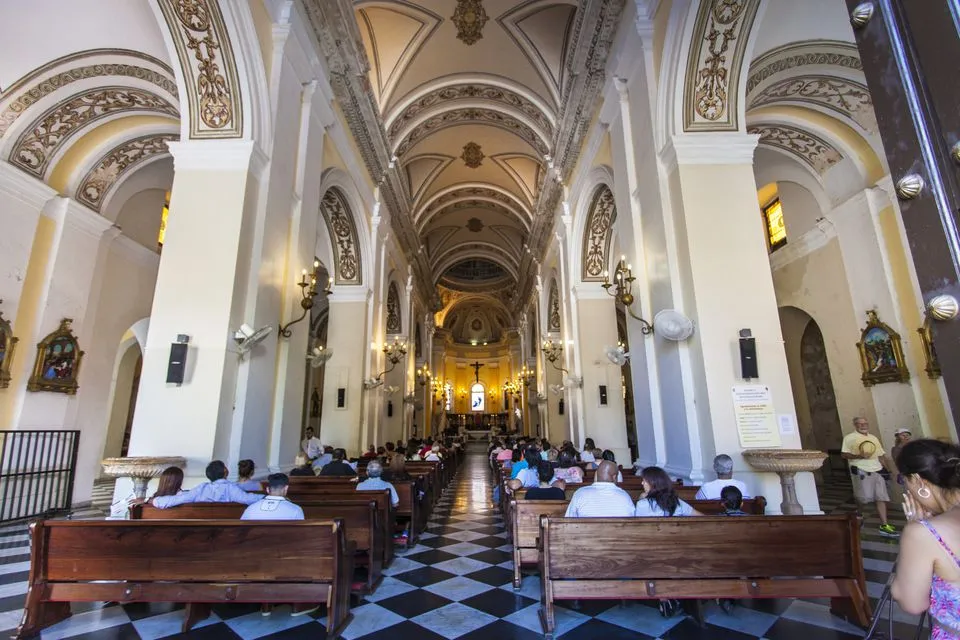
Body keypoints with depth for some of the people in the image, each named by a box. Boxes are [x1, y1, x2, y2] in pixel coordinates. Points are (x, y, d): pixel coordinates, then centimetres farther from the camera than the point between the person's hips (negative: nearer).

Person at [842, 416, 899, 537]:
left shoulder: (874, 438, 16)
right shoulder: (849, 438, -4)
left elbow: (882, 456, 19)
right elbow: (844, 454, -8)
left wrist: (895, 471, 13)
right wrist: (859, 456, -22)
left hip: (877, 471, 6)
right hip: (861, 471, -6)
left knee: (881, 498, 2)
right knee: (863, 497, -3)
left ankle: (884, 526, 6)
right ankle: (859, 516, 23)